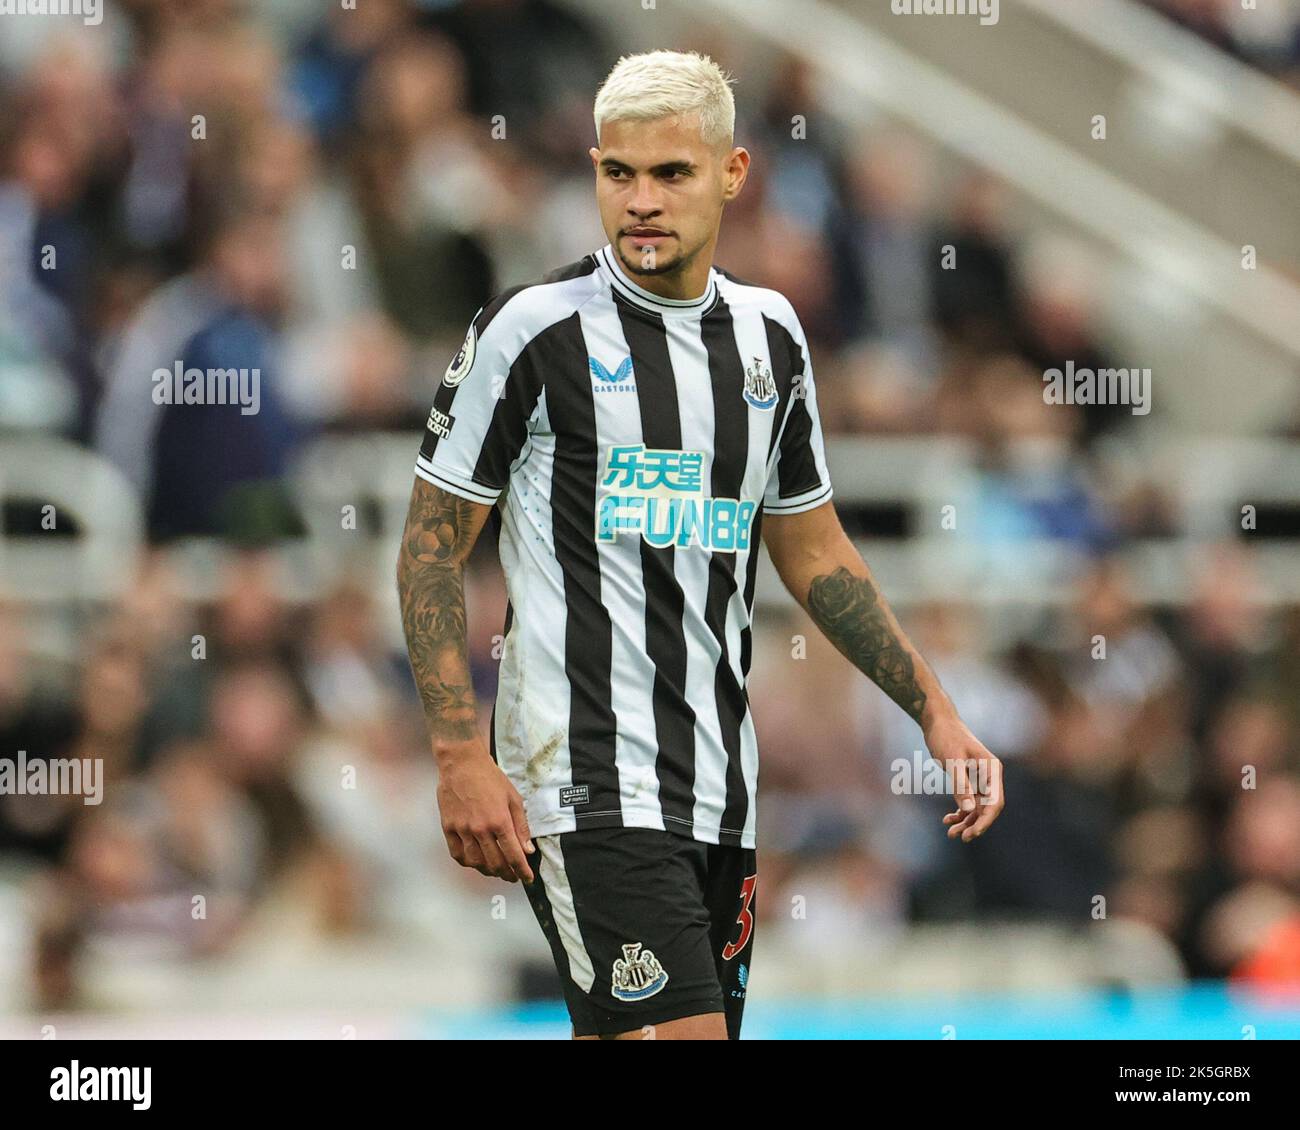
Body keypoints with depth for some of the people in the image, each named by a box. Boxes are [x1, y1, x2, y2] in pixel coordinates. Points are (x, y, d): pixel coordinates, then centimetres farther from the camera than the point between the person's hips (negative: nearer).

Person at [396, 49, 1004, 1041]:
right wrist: (461, 756, -13)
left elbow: (814, 552, 22)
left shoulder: (769, 334, 11)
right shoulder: (534, 329, -6)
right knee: (682, 1036, -18)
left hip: (720, 790, 6)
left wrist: (936, 715, 15)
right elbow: (431, 549, -3)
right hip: (587, 788, -6)